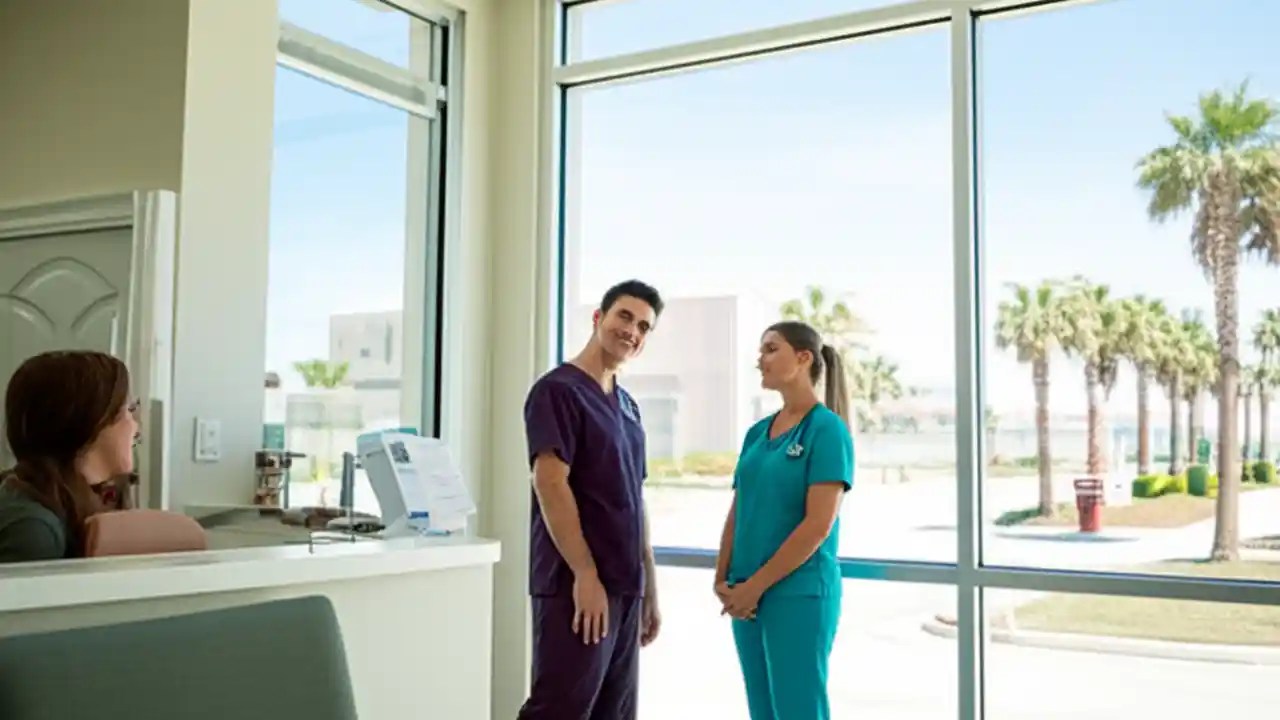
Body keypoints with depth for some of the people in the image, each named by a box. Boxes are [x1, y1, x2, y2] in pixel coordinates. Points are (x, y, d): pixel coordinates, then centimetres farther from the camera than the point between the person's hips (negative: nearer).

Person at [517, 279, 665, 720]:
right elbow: (550, 485, -16)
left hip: (626, 586, 8)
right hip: (578, 583, -8)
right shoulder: (559, 390, -7)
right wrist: (585, 573, -20)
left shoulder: (627, 405, 17)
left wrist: (649, 586, 15)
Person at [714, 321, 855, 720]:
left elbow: (818, 524, -16)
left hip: (798, 593, -7)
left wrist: (757, 585, -14)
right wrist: (723, 579, 1)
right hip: (746, 596, 7)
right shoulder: (757, 432, 11)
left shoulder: (827, 429, -9)